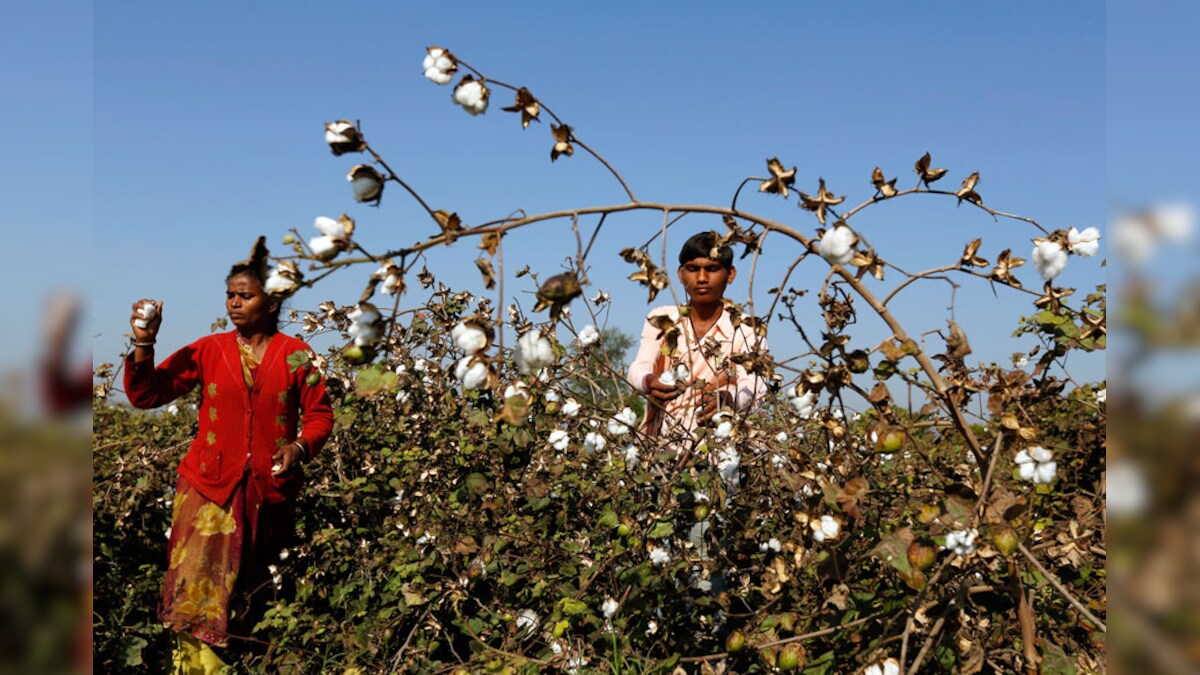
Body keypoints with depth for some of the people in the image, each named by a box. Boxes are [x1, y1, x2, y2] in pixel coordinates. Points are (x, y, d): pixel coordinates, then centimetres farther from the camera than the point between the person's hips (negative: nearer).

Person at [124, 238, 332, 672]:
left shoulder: (296, 355, 0)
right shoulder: (207, 351, 3)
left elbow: (320, 414, 3)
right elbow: (145, 395, 1)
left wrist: (300, 448, -16)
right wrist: (144, 345, -14)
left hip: (270, 493, 0)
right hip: (209, 488, 0)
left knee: (254, 599, 11)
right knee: (199, 591, -7)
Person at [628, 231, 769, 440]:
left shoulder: (746, 330, 4)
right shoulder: (660, 320, 11)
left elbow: (754, 385, -10)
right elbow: (638, 368, 0)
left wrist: (727, 398, -32)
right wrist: (649, 382, -24)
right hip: (659, 438, 3)